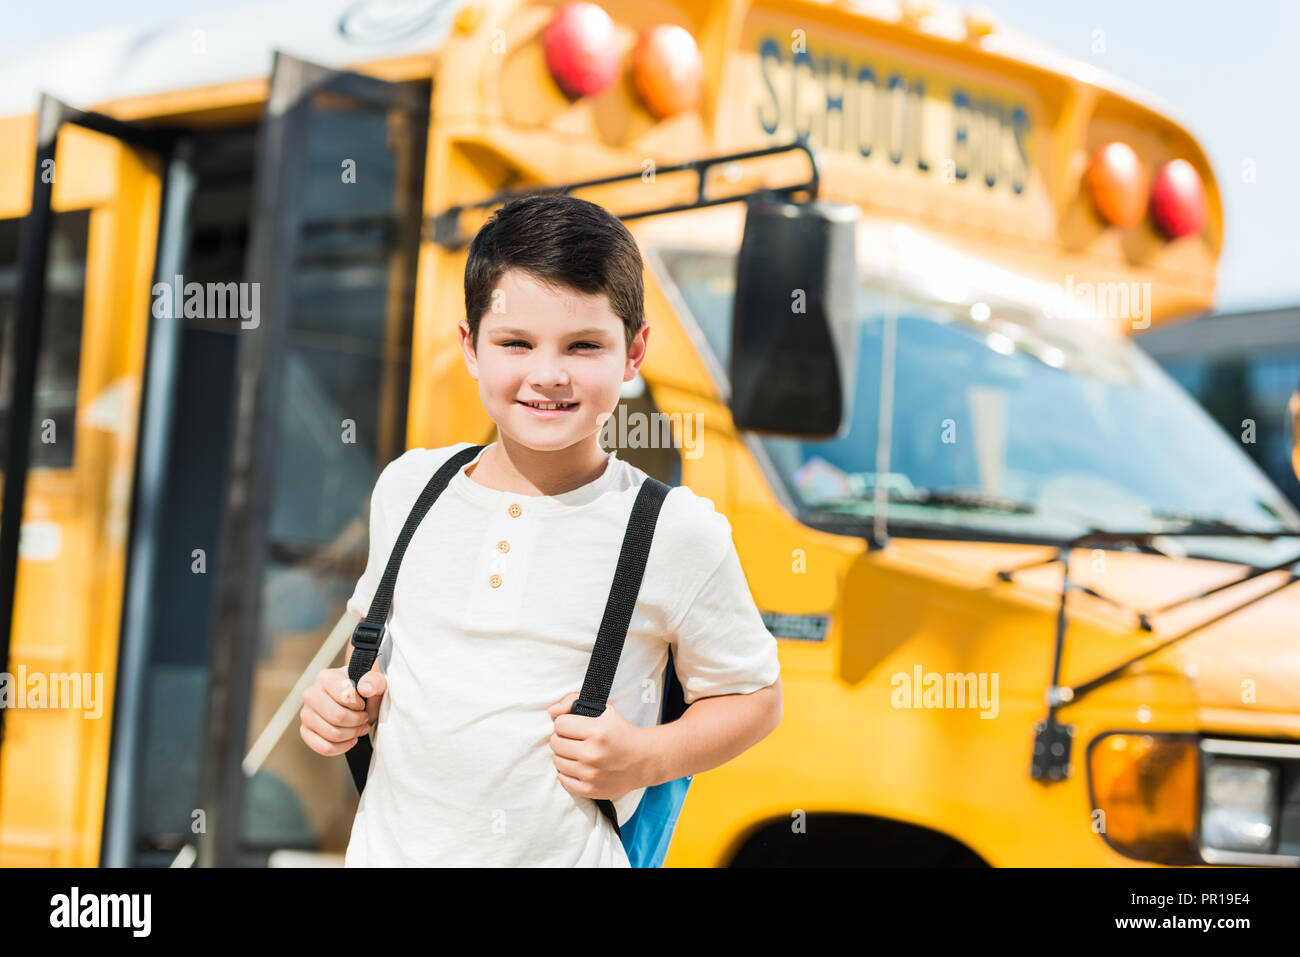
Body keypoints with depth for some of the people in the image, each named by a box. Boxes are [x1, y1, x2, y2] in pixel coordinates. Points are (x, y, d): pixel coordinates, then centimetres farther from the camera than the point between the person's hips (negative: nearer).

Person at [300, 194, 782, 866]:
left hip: (566, 854, -3)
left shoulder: (679, 533, -12)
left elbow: (753, 697, -2)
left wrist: (646, 759, -16)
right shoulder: (407, 488, -1)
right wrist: (350, 693, -2)